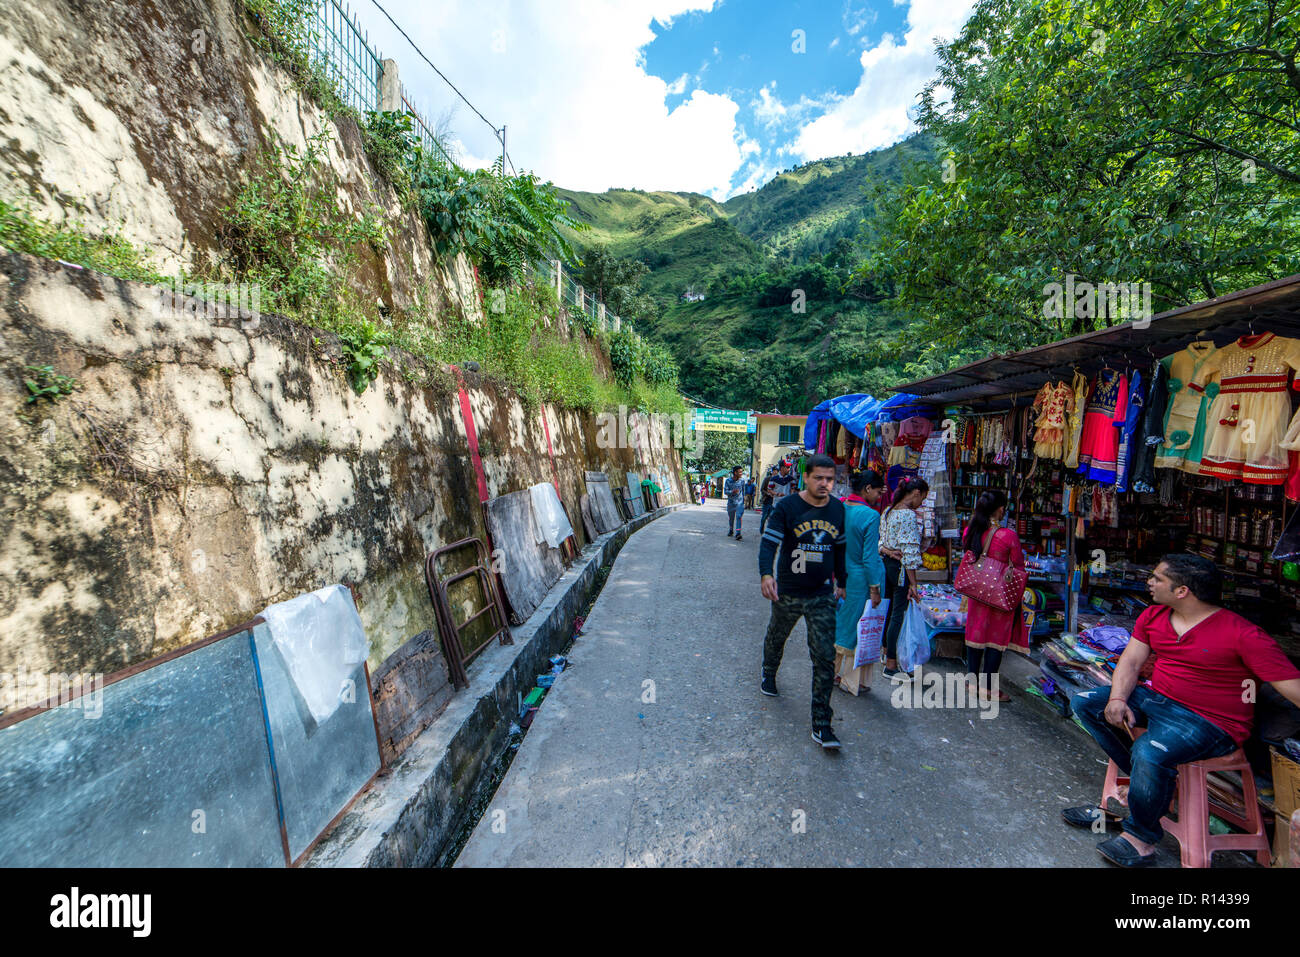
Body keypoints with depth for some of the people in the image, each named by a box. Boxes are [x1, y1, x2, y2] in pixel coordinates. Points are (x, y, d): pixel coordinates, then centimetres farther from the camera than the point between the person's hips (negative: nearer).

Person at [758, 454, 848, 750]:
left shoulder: (838, 509, 0)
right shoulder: (786, 507, -13)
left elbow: (840, 548, 13)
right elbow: (769, 542, -20)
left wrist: (841, 582, 19)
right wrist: (766, 575, -36)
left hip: (822, 596, 2)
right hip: (787, 593, -2)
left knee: (825, 658, -3)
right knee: (776, 638, 22)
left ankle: (821, 725, 9)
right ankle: (769, 675, 54)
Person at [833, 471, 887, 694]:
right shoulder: (870, 516, -19)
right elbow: (869, 558, -18)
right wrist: (875, 589, -11)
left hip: (842, 575, 6)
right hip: (862, 577, -6)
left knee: (840, 623, 19)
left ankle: (833, 673, 32)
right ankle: (854, 680, 23)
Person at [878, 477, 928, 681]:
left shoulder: (888, 511, 10)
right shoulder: (910, 515, -17)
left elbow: (880, 540, 9)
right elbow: (909, 551, -19)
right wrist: (913, 583, -16)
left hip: (887, 564, 9)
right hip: (900, 568, -9)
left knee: (889, 610, 21)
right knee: (898, 614, -1)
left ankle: (886, 651, 37)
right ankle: (890, 666, 5)